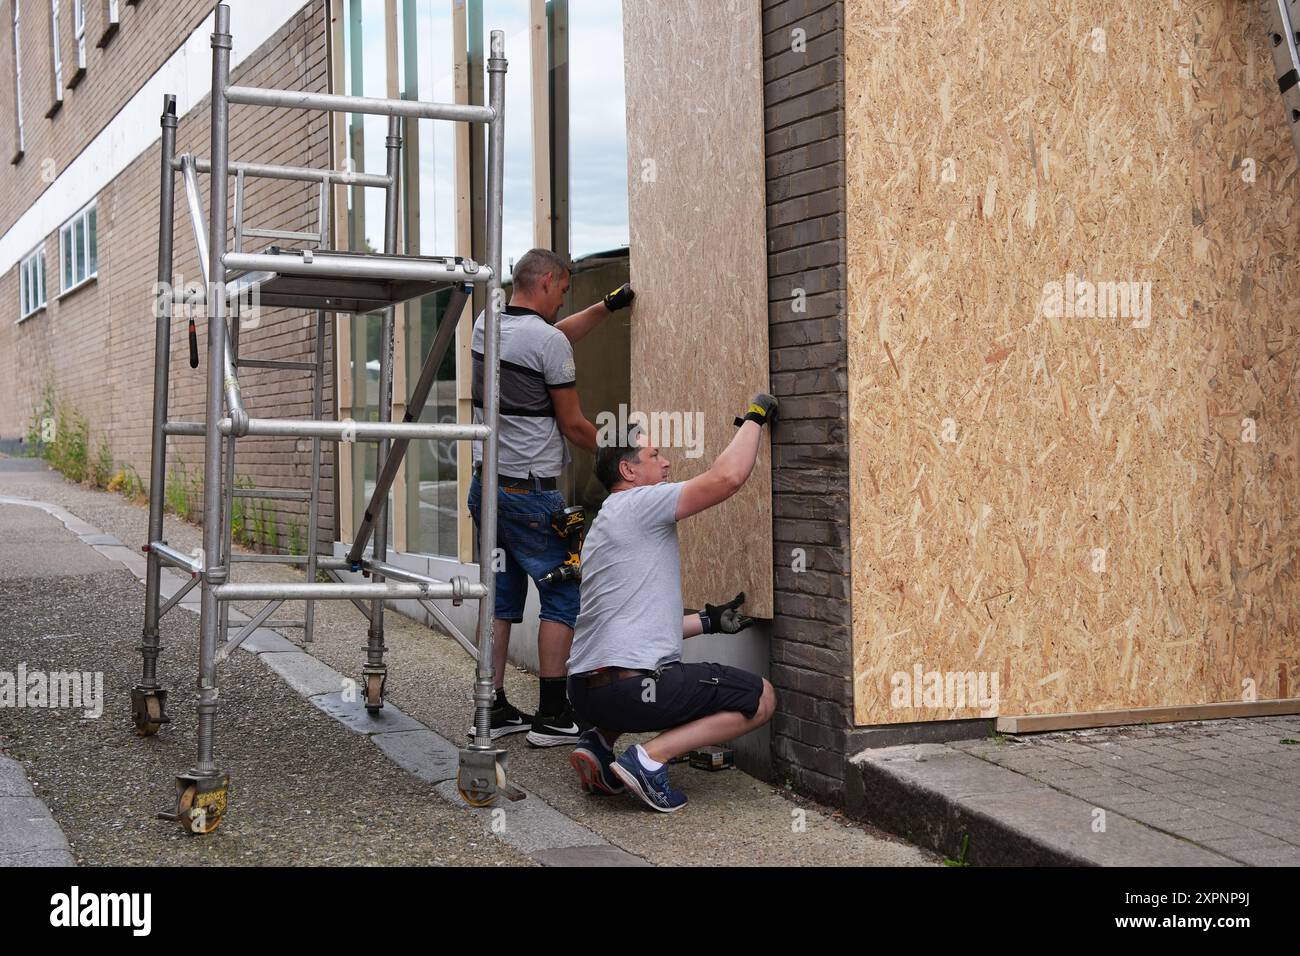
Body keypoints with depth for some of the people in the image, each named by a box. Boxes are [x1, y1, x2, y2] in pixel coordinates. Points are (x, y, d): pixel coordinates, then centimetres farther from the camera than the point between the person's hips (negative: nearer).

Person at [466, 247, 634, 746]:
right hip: (530, 493, -8)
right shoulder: (548, 342, -14)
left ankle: (492, 710, 14)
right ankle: (552, 715, 1)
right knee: (563, 597, 1)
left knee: (500, 598, 12)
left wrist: (607, 306, 27)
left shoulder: (486, 325, 9)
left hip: (487, 485, 8)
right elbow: (573, 425, -8)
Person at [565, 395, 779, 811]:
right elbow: (727, 477, -15)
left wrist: (709, 621, 27)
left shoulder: (607, 522, 25)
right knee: (761, 698, 2)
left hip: (586, 689, 10)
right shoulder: (638, 504, -5)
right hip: (627, 688, -10)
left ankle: (600, 742, 15)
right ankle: (650, 758, -10)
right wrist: (755, 416, 0)